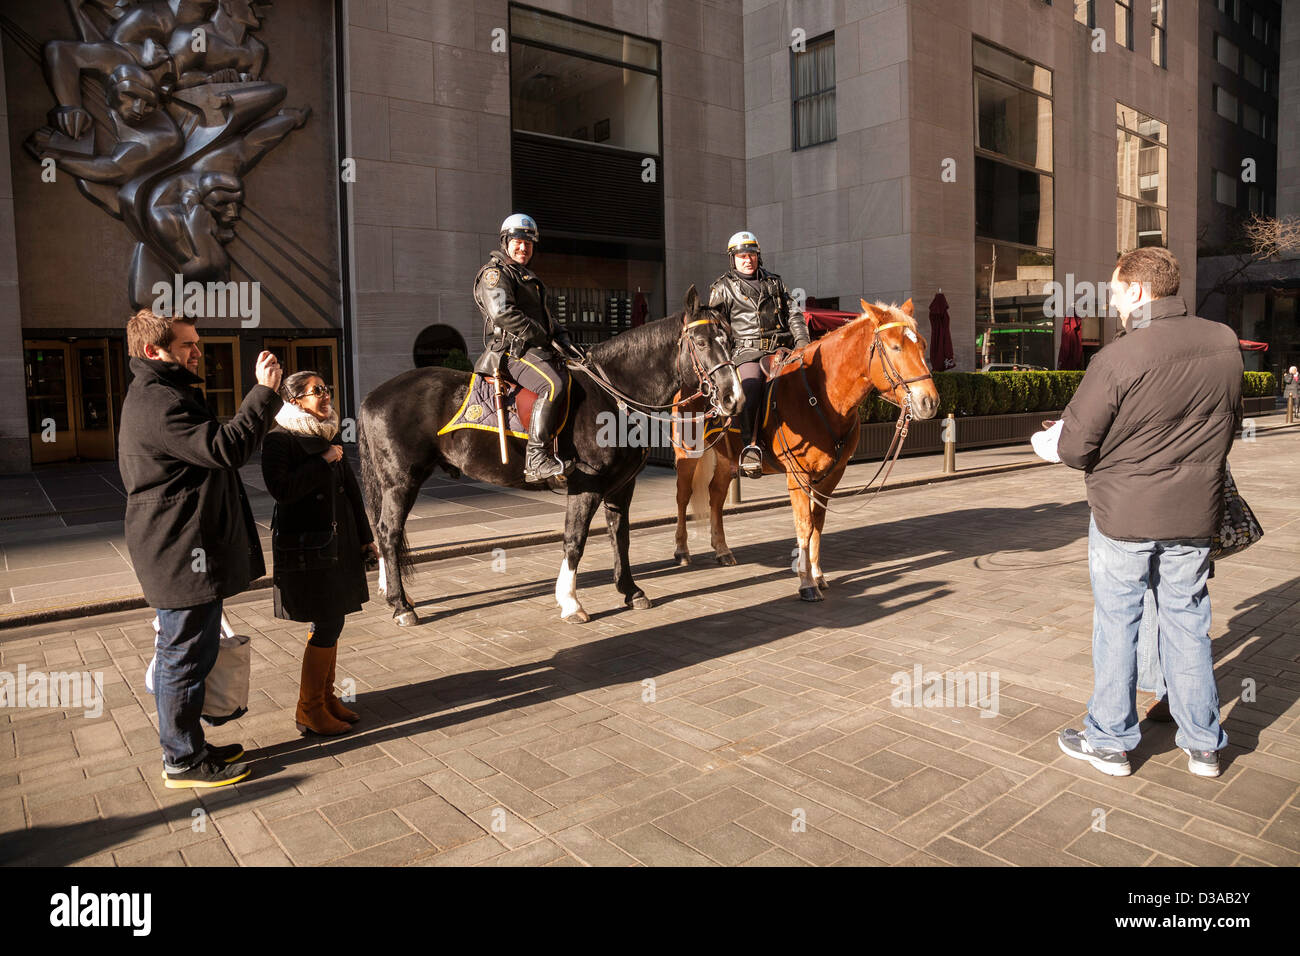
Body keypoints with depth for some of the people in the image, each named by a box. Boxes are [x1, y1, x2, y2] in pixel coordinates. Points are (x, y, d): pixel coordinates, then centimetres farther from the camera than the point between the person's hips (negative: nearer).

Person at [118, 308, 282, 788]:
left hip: (185, 554, 11)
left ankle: (187, 746, 32)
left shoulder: (162, 395, 18)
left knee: (184, 655, 19)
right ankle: (184, 761, 13)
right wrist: (264, 392, -25)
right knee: (185, 658, 0)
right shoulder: (157, 402, -18)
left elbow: (209, 448, 17)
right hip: (181, 555, -11)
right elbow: (225, 449, -28)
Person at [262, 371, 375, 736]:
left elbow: (350, 488, 18)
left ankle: (326, 696, 25)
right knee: (327, 624, -6)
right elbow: (281, 489, -23)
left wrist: (365, 536, 18)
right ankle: (308, 709, 8)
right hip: (305, 545, -7)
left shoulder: (330, 435, 13)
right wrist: (323, 462, -17)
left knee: (328, 621, 12)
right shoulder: (280, 439, -9)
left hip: (339, 541, 7)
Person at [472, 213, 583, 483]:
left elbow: (545, 317, 28)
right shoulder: (495, 273, -1)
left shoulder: (528, 277, 29)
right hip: (511, 350, -10)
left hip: (537, 349, 10)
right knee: (553, 384, -32)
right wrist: (545, 337, -15)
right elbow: (503, 314, -17)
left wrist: (562, 337, 8)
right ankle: (536, 458, -37)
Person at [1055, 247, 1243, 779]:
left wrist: (1109, 465, 6)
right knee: (1187, 624, 16)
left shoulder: (1118, 358, -20)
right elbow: (1230, 424, 12)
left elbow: (1074, 447, -15)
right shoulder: (1226, 343, -2)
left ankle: (1111, 741, 22)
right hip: (1194, 515, 5)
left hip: (1122, 514, -5)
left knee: (1116, 625, 9)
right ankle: (1203, 745, 28)